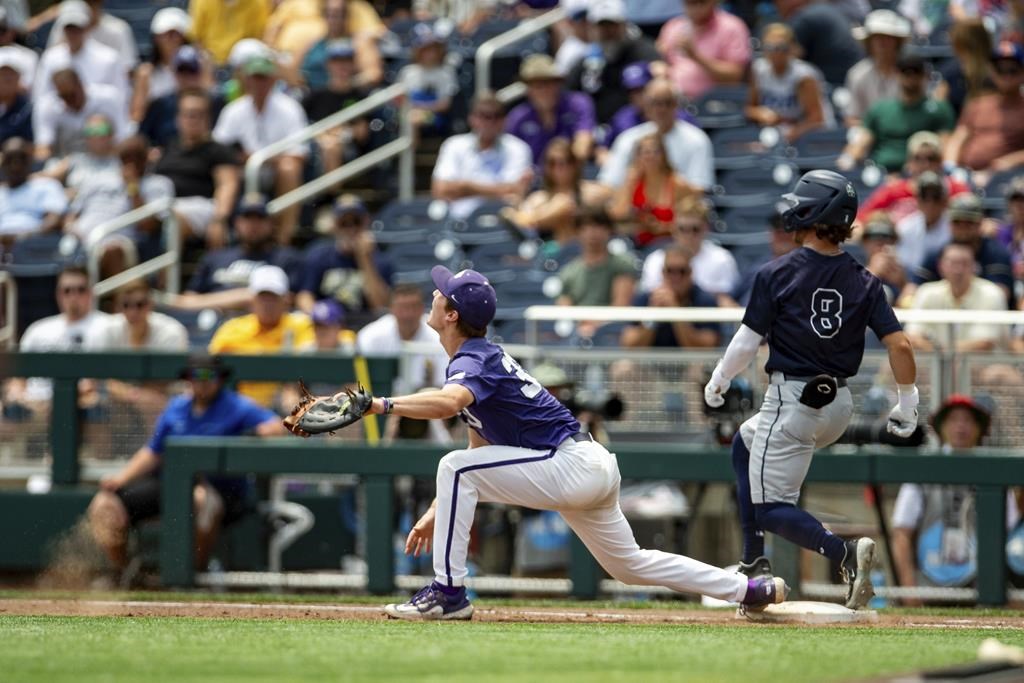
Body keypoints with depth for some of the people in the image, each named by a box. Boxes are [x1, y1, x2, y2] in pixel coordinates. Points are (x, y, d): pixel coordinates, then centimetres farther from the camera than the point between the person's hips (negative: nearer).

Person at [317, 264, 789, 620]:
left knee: (454, 468, -17)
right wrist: (436, 511, 17)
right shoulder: (479, 358, 16)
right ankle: (751, 589, 30)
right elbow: (480, 450, 21)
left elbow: (449, 402, -41)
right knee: (629, 564, 23)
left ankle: (448, 592, -16)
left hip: (573, 465, -11)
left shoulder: (474, 360, -14)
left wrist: (382, 405, -47)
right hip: (591, 473, 11)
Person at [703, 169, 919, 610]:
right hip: (839, 408, 6)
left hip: (791, 403, -6)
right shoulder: (864, 283, -1)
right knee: (745, 444, 30)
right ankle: (754, 564, 28)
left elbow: (747, 343, -9)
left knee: (771, 509, 0)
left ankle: (846, 554, -27)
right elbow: (900, 346, -6)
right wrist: (907, 403, 7)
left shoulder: (776, 274, -12)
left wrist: (718, 381, 9)